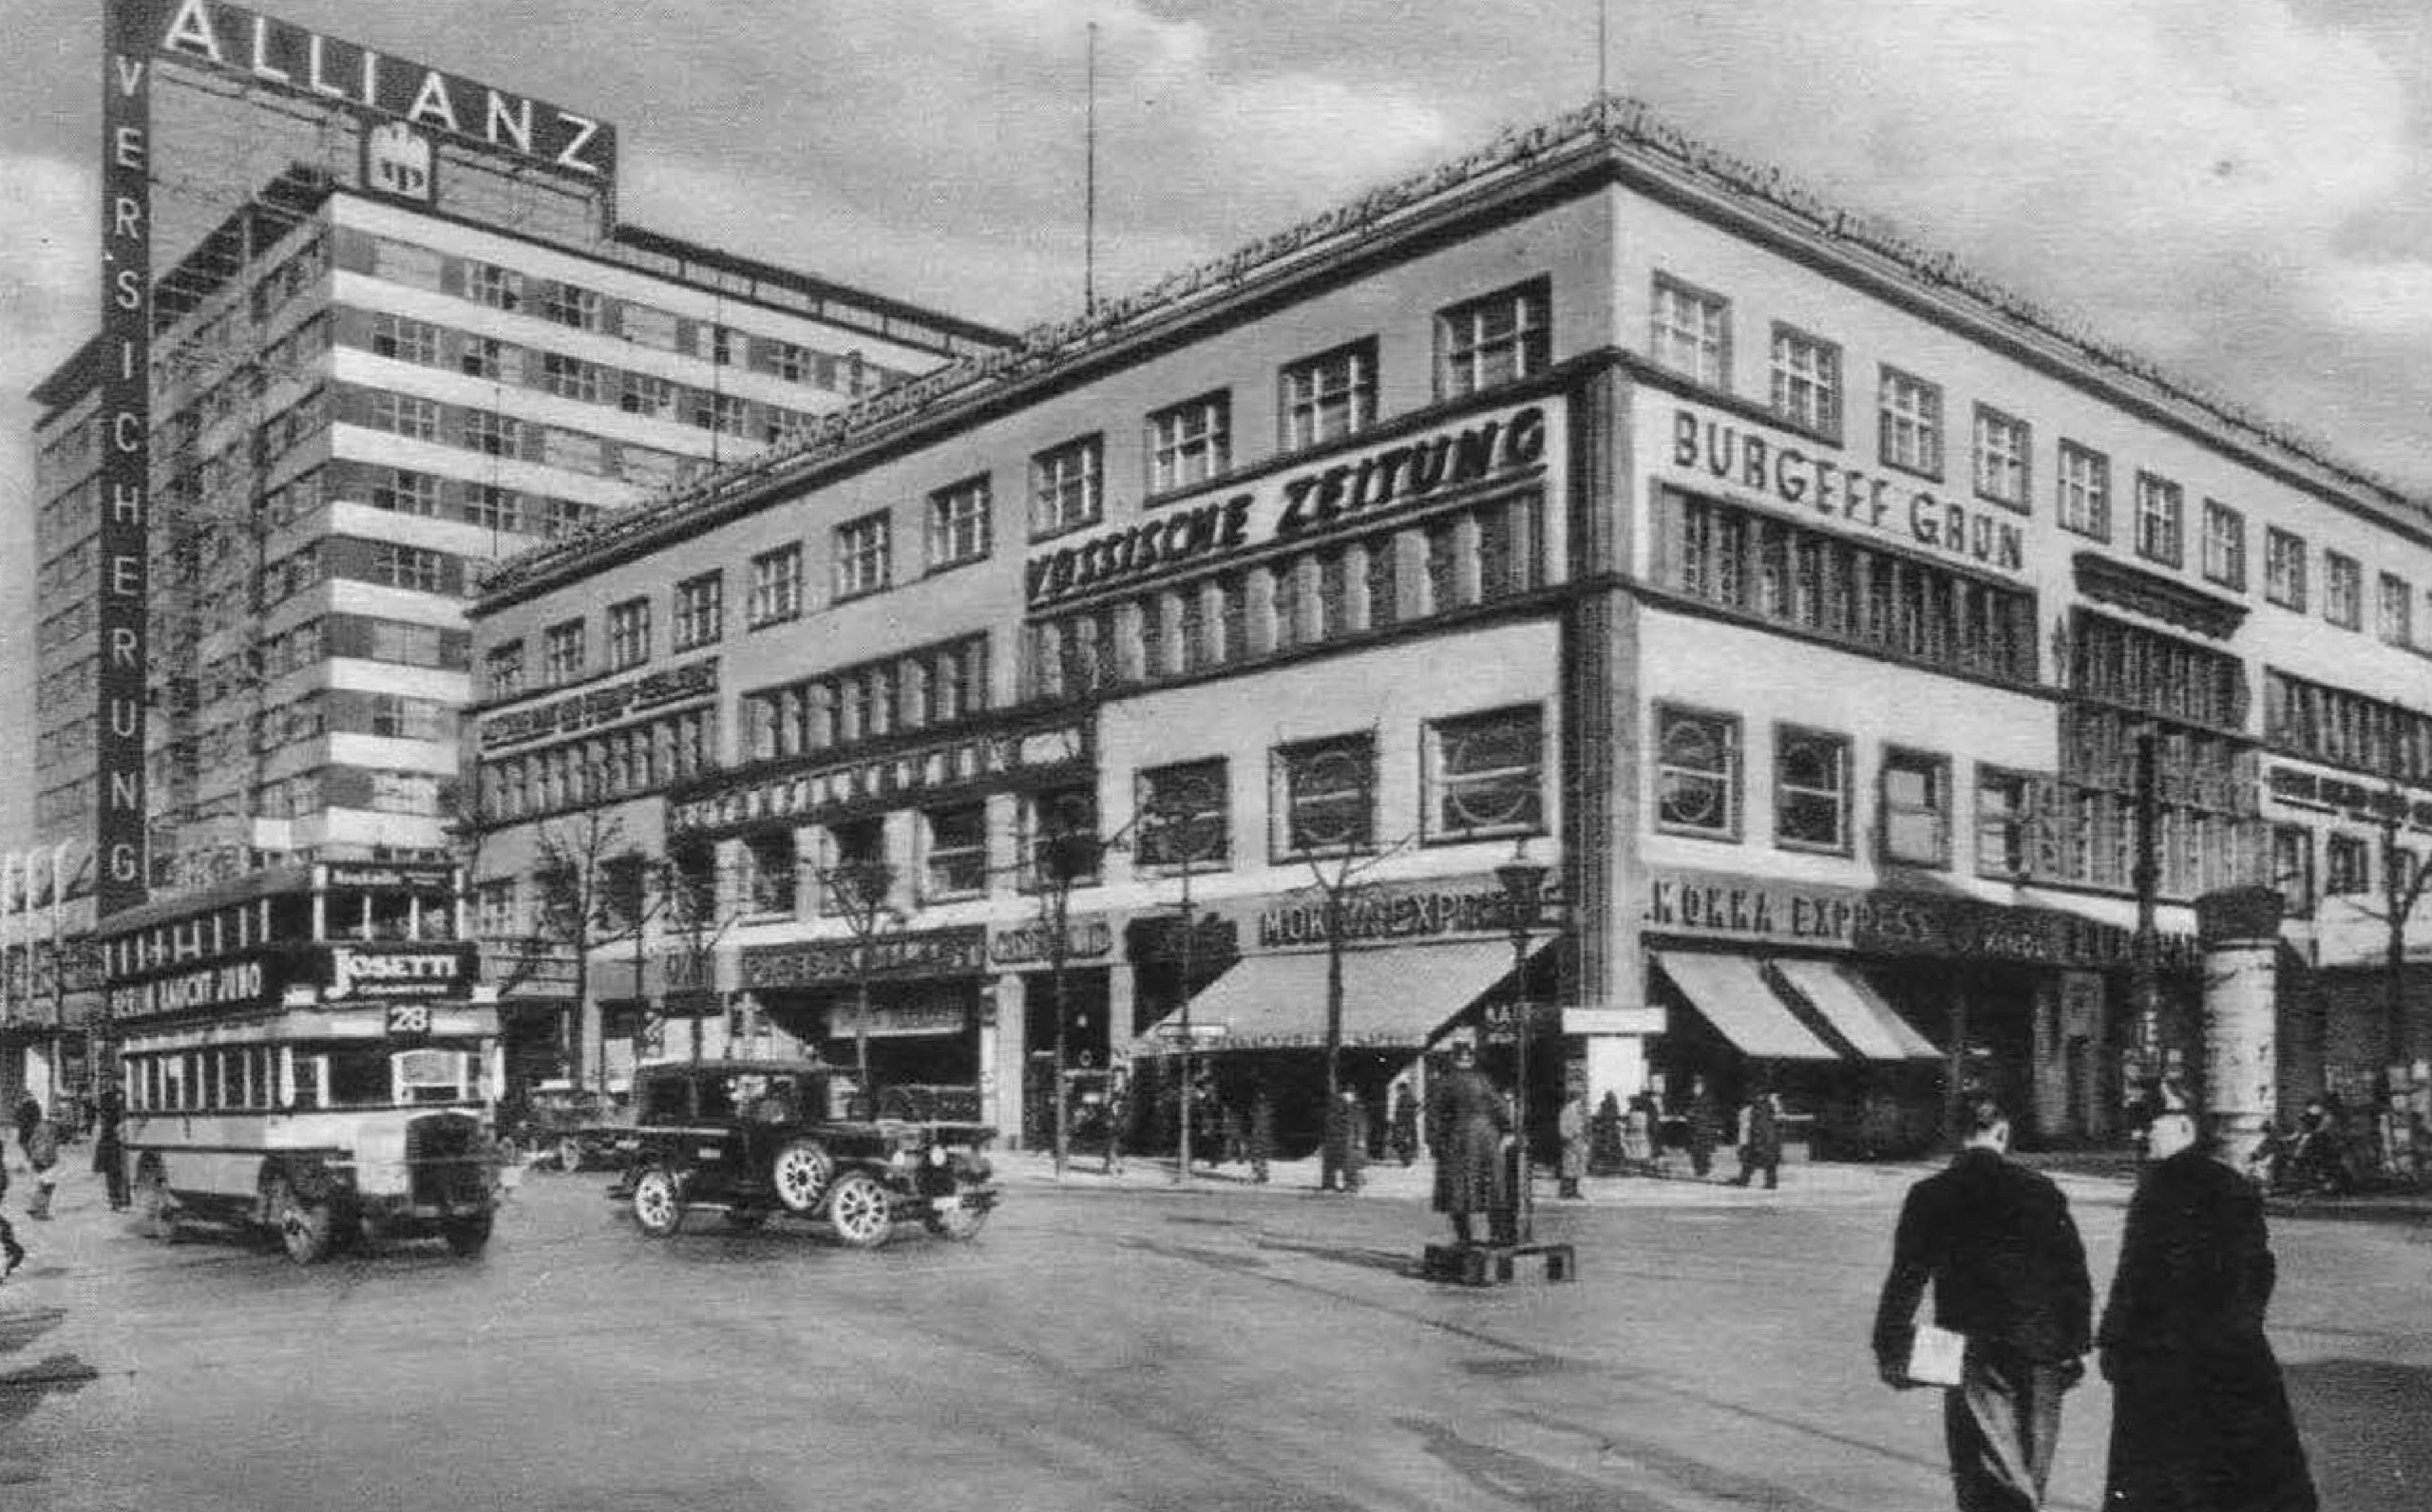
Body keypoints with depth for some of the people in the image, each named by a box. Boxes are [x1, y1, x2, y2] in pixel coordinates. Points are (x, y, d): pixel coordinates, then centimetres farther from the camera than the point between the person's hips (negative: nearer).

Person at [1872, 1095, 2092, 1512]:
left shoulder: (1930, 1196, -4)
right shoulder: (2042, 1190, 1)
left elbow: (1906, 1278, -6)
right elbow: (2075, 1272, 3)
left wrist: (1891, 1351, 0)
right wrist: (2075, 1345, 10)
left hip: (1974, 1354, -2)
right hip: (2041, 1353, 3)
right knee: (2031, 1474, 17)